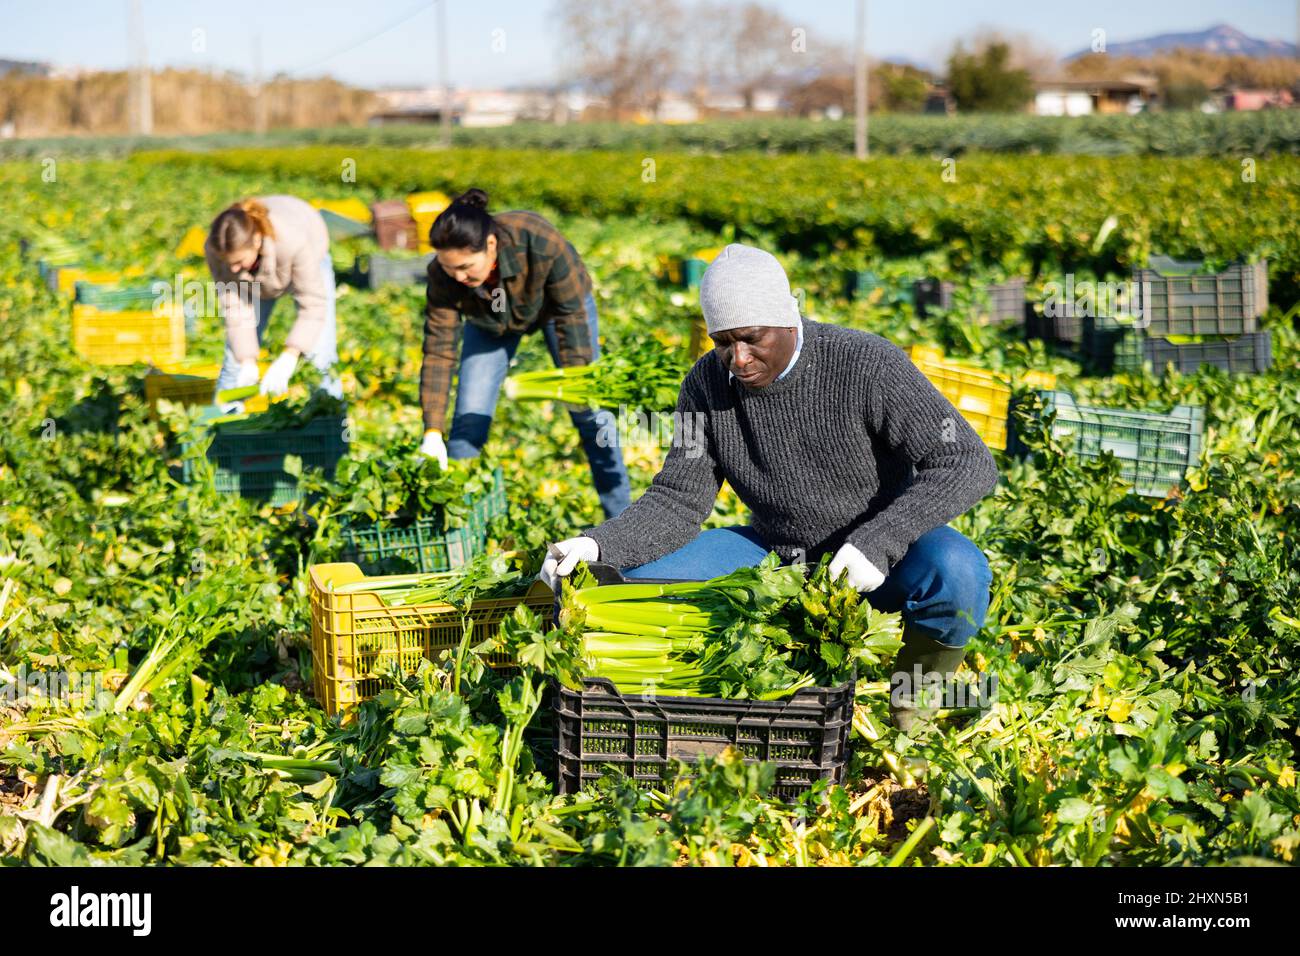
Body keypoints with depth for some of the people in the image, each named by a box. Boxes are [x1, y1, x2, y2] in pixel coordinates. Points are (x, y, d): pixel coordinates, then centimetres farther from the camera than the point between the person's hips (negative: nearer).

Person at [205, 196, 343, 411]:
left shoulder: (293, 242, -46)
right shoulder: (214, 249, -35)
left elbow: (313, 305, -38)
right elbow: (234, 307, -26)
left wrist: (286, 361, -43)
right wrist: (248, 363, -30)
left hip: (309, 264, -3)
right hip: (255, 277, 3)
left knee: (320, 354, -13)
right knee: (237, 351, -2)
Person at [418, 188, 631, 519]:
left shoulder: (541, 243, -43)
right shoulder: (443, 275, -34)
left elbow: (571, 315, -29)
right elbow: (438, 351, -30)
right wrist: (432, 432, -34)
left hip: (558, 304, -2)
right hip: (491, 323, 2)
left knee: (590, 412, -2)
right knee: (469, 417, -7)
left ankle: (622, 519, 10)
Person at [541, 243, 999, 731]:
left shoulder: (868, 366, -23)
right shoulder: (707, 385, -9)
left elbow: (969, 464, -27)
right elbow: (678, 502, -7)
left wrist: (877, 544, -37)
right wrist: (598, 545, -26)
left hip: (884, 555, -4)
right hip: (778, 554, 5)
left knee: (957, 572, -37)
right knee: (637, 577, -10)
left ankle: (914, 700, -6)